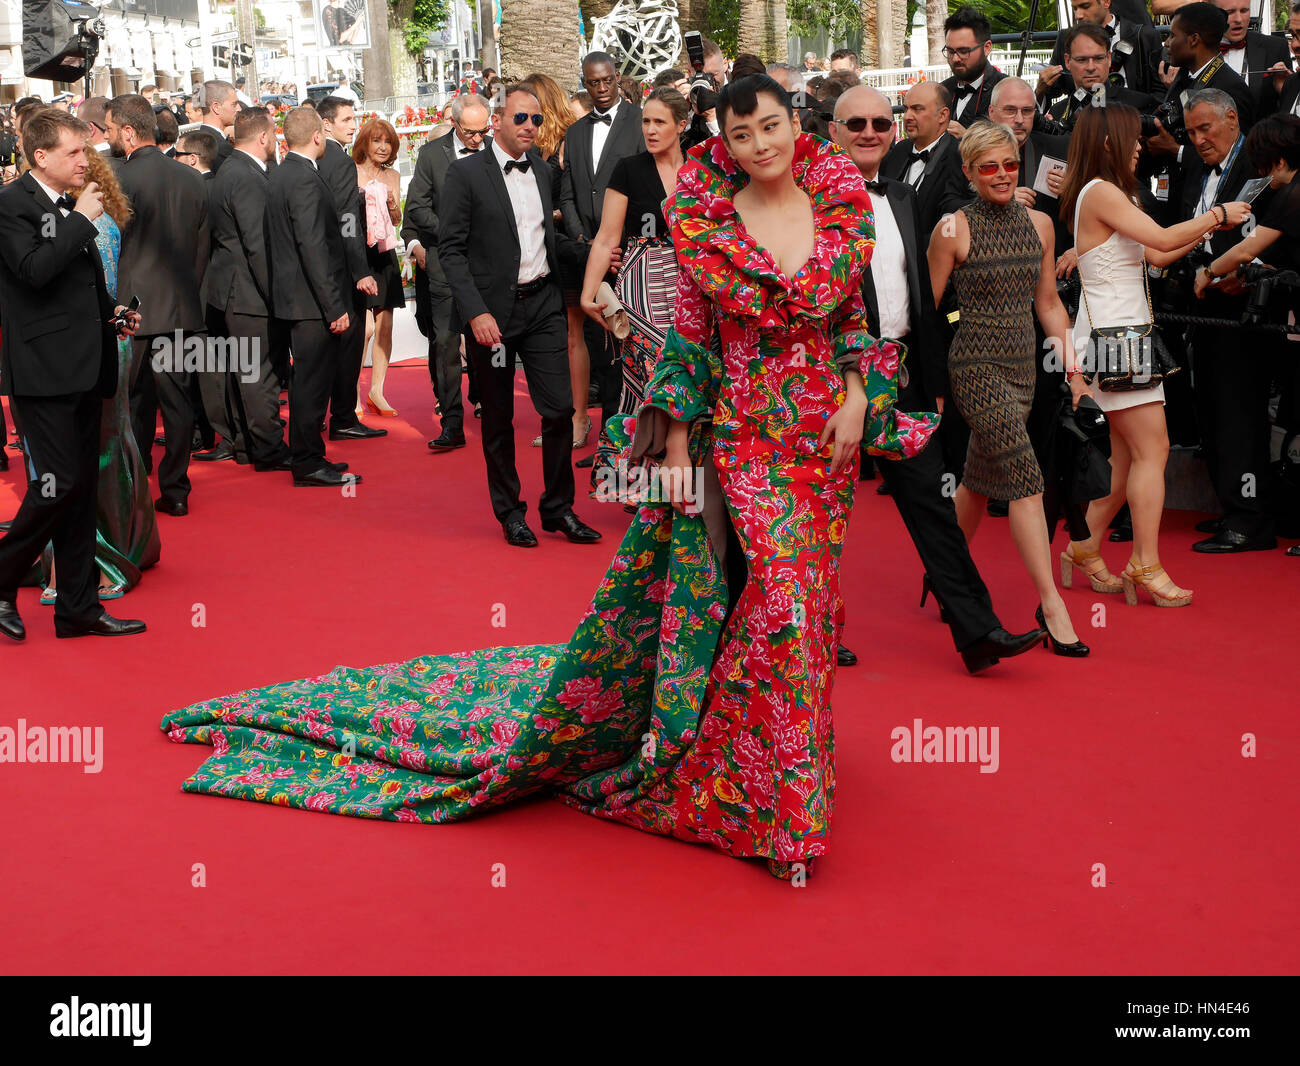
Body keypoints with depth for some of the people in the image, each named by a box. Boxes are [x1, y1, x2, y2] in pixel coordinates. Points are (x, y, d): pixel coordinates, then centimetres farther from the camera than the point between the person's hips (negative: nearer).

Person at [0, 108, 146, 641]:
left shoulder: (71, 206, 17)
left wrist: (112, 313, 12)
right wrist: (82, 220, -16)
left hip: (82, 370, 9)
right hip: (43, 372, -9)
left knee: (82, 488, 10)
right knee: (59, 484, -12)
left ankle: (78, 608, 17)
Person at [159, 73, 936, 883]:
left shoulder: (845, 208, 3)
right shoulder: (707, 224, -4)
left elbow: (863, 315, 9)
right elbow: (690, 337, -2)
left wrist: (858, 395, -4)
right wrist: (675, 443, -7)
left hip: (823, 438, 3)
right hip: (737, 436, -3)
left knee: (800, 599, 8)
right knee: (775, 597, -9)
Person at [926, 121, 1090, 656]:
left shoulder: (1039, 224, 8)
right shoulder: (952, 229, -8)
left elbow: (1047, 301, 14)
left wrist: (1072, 365, 9)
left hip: (1022, 363, 6)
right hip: (976, 364, -6)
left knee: (980, 477, 15)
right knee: (1024, 476, -14)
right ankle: (1051, 603, -12)